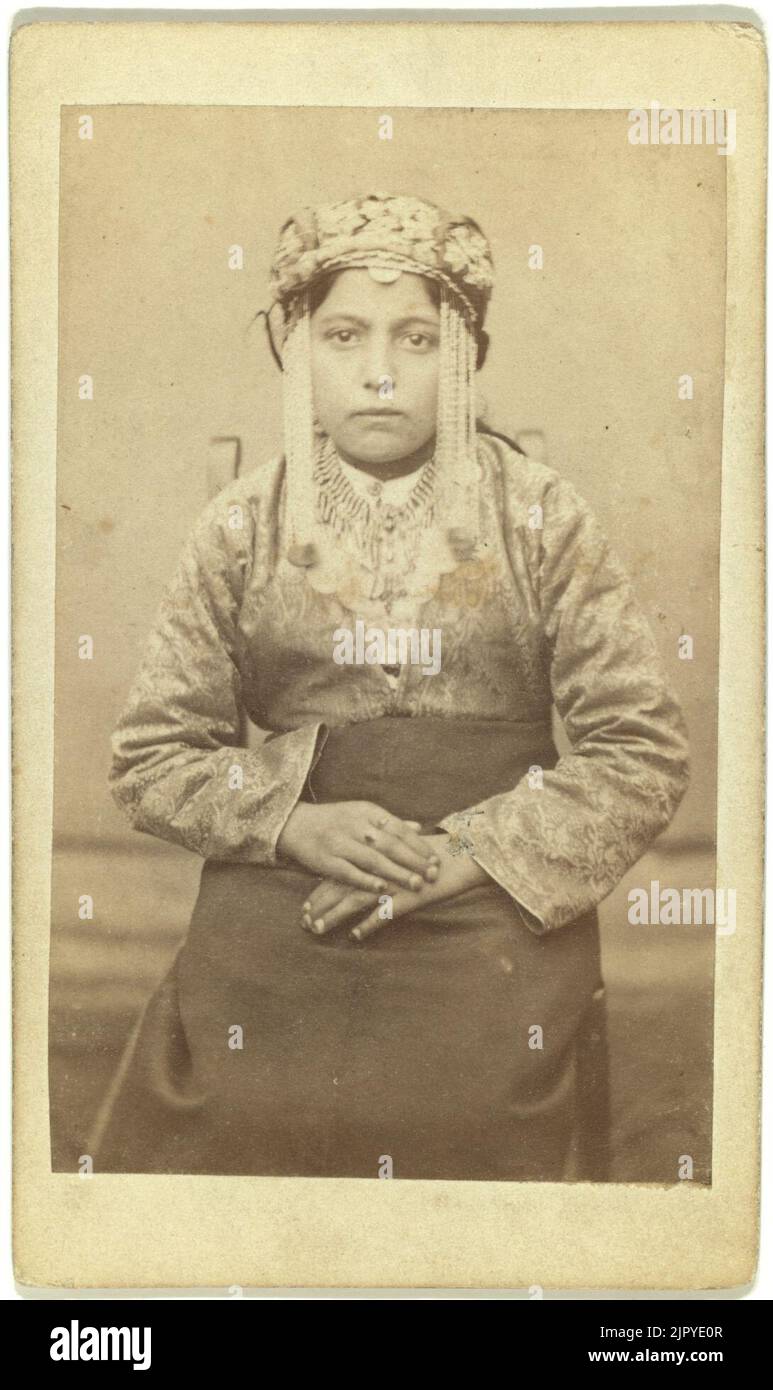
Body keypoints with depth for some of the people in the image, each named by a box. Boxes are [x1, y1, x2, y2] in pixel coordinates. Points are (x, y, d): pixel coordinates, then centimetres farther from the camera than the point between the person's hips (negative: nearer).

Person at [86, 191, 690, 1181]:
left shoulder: (542, 518, -2)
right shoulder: (242, 528, 1)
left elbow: (644, 750, -3)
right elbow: (151, 755, 4)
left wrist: (463, 854, -13)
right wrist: (298, 825, -13)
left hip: (496, 939, 0)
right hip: (271, 942, 1)